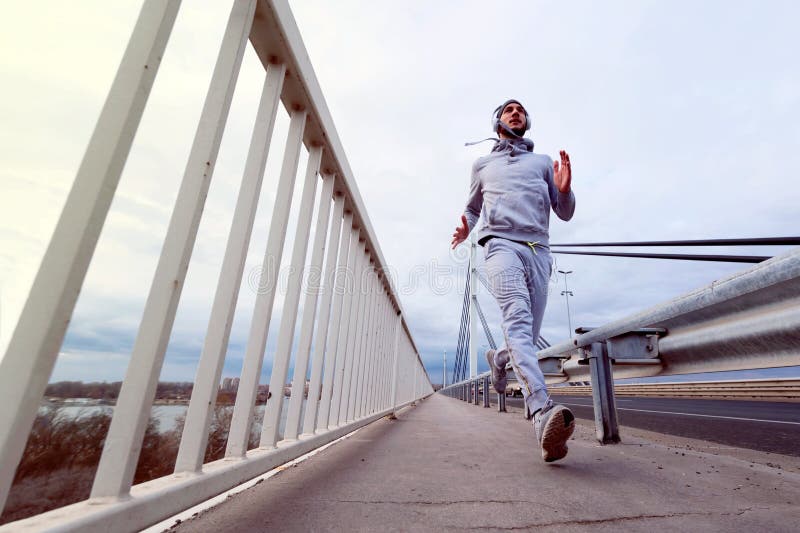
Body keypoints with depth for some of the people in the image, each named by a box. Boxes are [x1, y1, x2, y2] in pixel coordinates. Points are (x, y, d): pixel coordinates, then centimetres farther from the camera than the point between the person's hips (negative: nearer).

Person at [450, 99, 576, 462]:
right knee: (518, 320, -27)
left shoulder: (543, 162, 26)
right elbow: (472, 207, 33)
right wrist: (466, 227, 8)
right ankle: (544, 413, -38)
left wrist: (564, 189, -3)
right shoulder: (482, 165, 25)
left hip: (538, 251, 3)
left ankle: (498, 358, 37)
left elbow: (565, 213, 21)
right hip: (501, 244, -2)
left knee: (528, 333, 3)